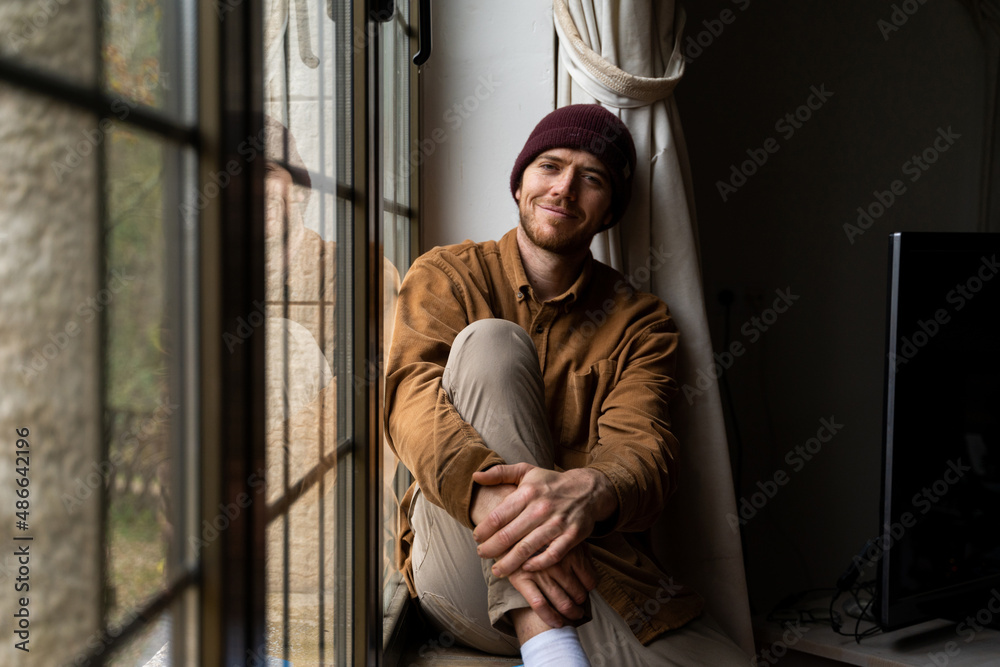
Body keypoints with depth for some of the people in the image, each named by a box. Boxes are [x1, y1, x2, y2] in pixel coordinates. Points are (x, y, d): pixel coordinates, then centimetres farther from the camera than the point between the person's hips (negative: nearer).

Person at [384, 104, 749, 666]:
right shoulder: (445, 276, 7)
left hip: (592, 570, 1)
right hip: (461, 572, 0)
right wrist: (491, 491, -34)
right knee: (491, 341, -23)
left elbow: (644, 446, -7)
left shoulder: (639, 319, 10)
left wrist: (593, 491, -34)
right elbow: (412, 397, -12)